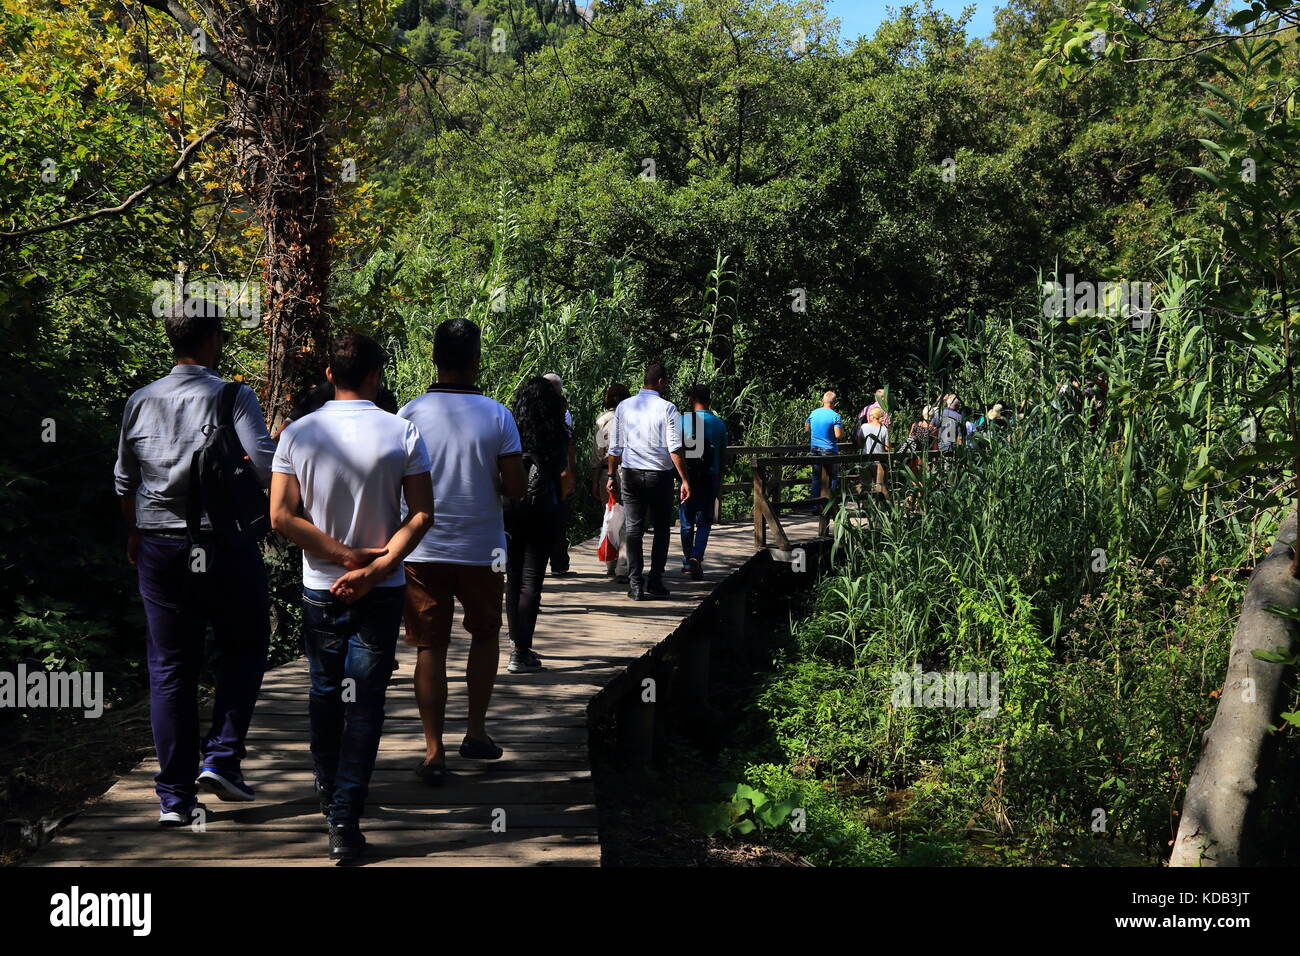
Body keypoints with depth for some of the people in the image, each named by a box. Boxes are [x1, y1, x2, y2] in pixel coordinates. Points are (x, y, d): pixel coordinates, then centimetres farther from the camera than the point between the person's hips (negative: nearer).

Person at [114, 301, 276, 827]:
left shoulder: (140, 402, 5)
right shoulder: (233, 398, -10)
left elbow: (125, 482, 13)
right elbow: (266, 468, -19)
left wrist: (134, 536, 29)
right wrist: (279, 435, 3)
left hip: (159, 547, 4)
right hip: (226, 547, -4)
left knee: (169, 669, 8)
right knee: (243, 649, 17)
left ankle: (174, 796, 10)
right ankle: (222, 757, 4)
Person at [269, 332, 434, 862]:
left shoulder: (298, 434, -5)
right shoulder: (401, 433, -8)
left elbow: (281, 517, -8)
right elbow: (421, 515, -12)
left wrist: (349, 557, -9)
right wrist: (374, 568, -14)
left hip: (319, 589, 2)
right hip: (383, 594, -2)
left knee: (324, 693, 20)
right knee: (364, 701, 2)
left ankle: (329, 790, 37)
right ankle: (345, 819, -6)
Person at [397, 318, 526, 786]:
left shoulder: (409, 414, -6)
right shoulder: (498, 416, -7)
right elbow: (515, 487, -8)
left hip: (422, 550, 0)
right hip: (480, 550, 0)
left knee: (430, 648, 6)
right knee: (485, 634, 21)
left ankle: (434, 751, 5)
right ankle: (476, 731, 22)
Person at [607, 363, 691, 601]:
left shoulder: (624, 407, 5)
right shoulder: (667, 408, -6)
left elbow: (615, 447, 7)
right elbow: (674, 448, -10)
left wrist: (611, 475, 16)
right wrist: (684, 479, -7)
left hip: (630, 474, 3)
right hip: (659, 474, -3)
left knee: (633, 528, 5)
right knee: (661, 529, 9)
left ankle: (635, 584, 2)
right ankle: (654, 582, 3)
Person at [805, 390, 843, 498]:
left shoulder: (813, 413, 2)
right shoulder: (835, 416, -13)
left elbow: (806, 429, 15)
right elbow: (838, 435, -19)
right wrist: (843, 432, 2)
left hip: (814, 449, 4)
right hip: (829, 450, -4)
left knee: (816, 477, 10)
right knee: (834, 477, 9)